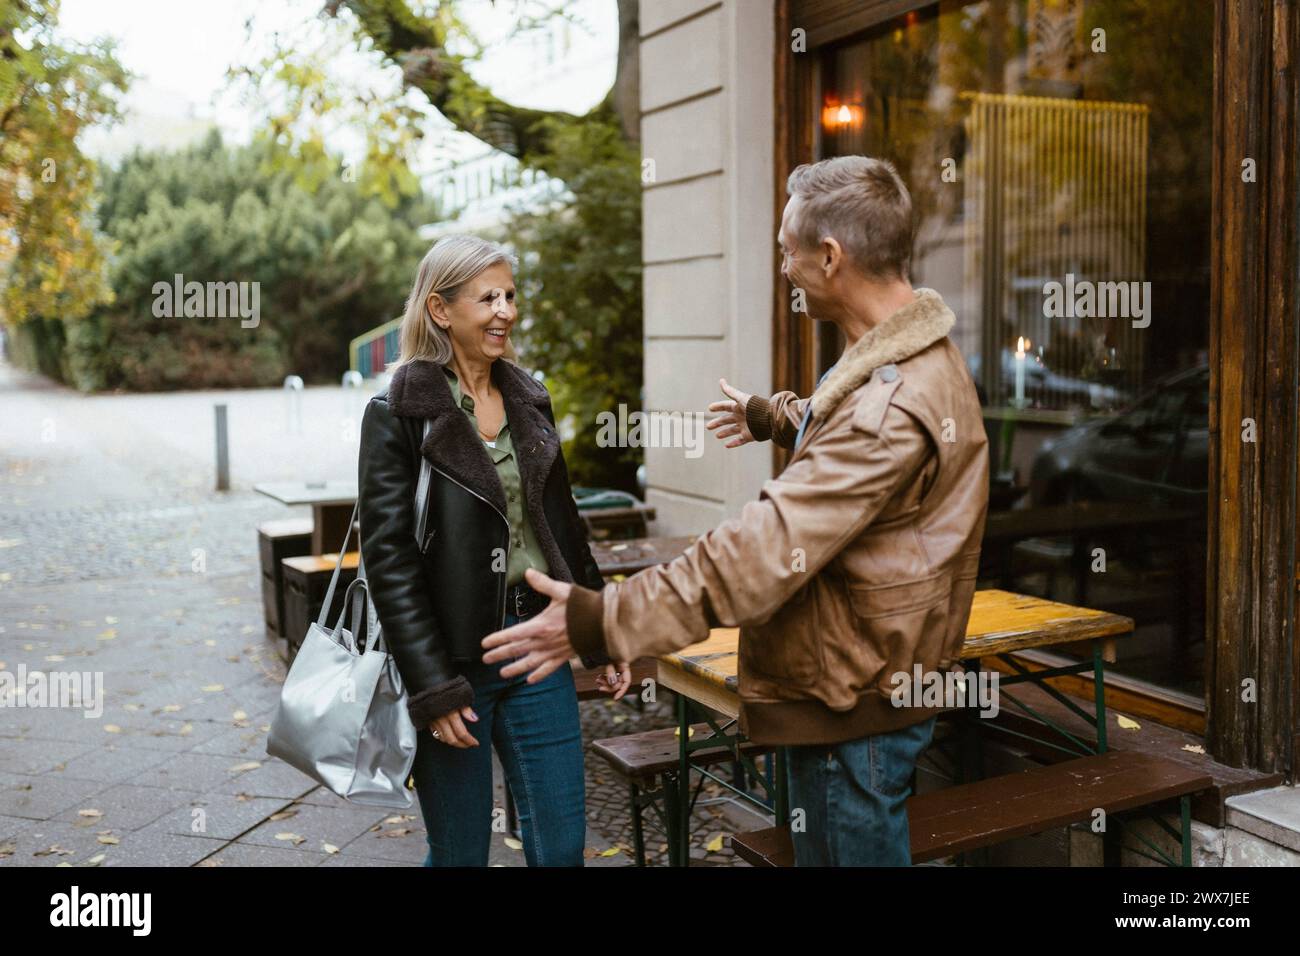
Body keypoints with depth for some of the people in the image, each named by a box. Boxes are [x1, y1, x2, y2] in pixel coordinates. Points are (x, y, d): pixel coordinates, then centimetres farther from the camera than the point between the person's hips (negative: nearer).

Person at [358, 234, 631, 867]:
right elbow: (388, 556, -12)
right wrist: (432, 689, -16)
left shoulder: (528, 400, 9)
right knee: (461, 853, 9)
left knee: (562, 848, 8)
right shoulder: (398, 412, -8)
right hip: (454, 659, -5)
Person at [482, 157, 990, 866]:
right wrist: (773, 416, 48)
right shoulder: (910, 359, 7)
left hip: (856, 708, -10)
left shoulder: (891, 407, -29)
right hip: (841, 688, 10)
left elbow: (765, 551, -33)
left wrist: (601, 621, -29)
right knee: (822, 848, 22)